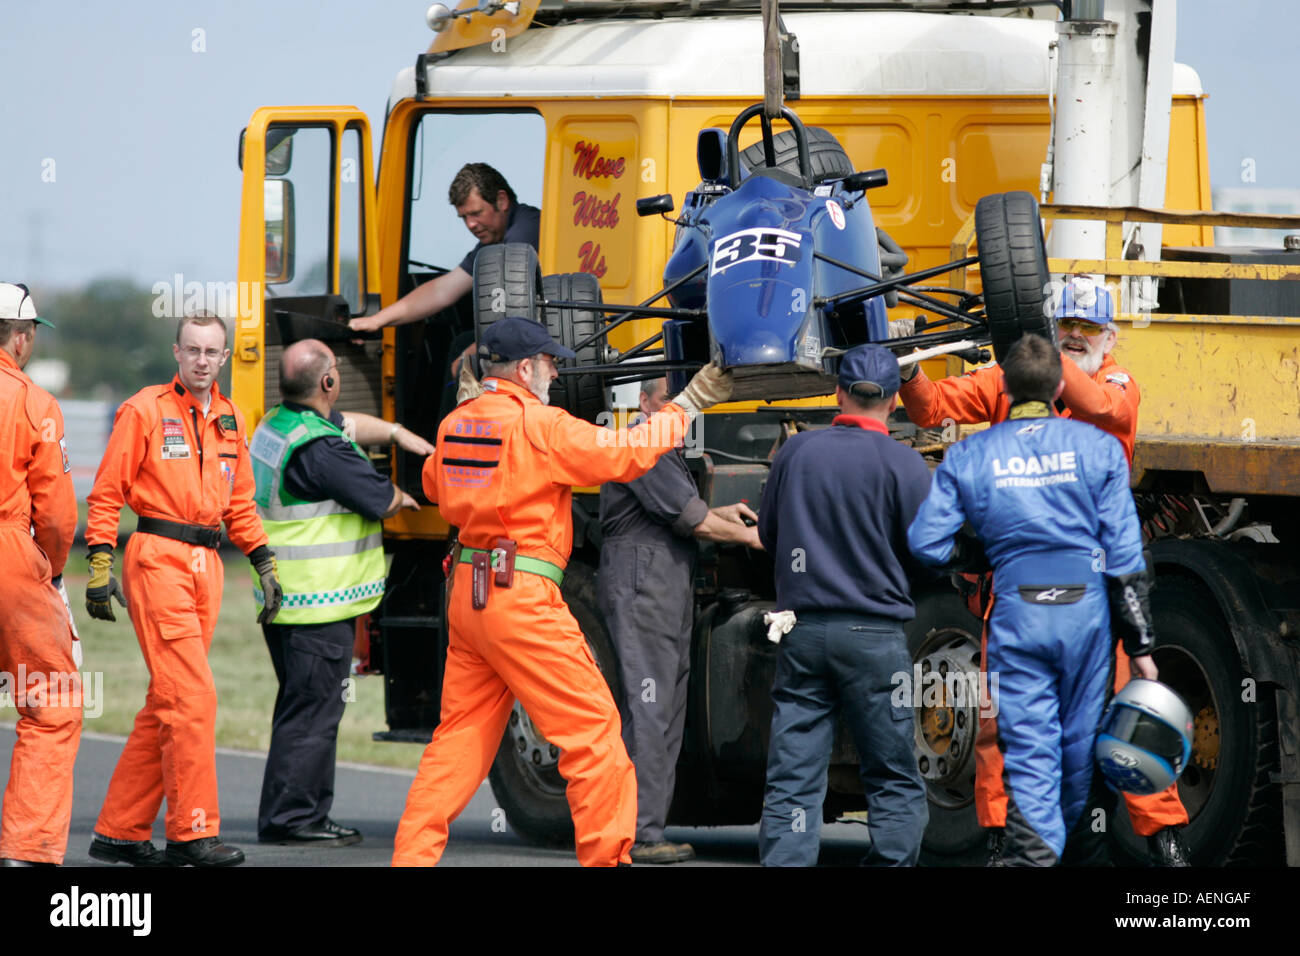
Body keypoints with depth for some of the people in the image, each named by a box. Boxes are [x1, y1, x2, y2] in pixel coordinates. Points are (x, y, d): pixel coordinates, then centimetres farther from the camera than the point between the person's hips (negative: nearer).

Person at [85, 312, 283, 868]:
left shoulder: (229, 420, 15)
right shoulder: (145, 411, -4)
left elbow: (240, 503, 23)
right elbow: (107, 492, -5)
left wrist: (264, 565, 16)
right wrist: (99, 567, -11)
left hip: (206, 566, 7)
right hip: (158, 558, -7)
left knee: (166, 706, 8)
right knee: (191, 696, -13)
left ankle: (119, 831, 14)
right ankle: (192, 832, -11)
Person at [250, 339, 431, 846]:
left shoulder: (277, 423, 10)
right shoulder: (315, 449, -21)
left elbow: (348, 425, 27)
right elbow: (377, 498, -14)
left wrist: (396, 433, 15)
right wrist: (402, 497, 7)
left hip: (283, 596, 11)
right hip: (318, 603, -11)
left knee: (302, 705, 17)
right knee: (313, 709, -5)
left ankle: (290, 816, 22)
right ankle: (291, 818, -2)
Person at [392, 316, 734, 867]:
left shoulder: (457, 424, 10)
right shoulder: (539, 424, -12)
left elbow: (434, 485, 28)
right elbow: (624, 456, -10)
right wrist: (686, 406, 0)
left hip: (467, 594, 8)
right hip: (521, 597, -8)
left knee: (462, 733, 13)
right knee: (592, 728, -2)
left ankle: (412, 855, 10)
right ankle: (608, 856, -1)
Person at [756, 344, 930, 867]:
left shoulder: (796, 452, 3)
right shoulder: (904, 465, -7)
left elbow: (768, 537, 12)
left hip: (801, 631, 3)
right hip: (874, 634, -3)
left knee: (792, 779, 3)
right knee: (895, 783, 5)